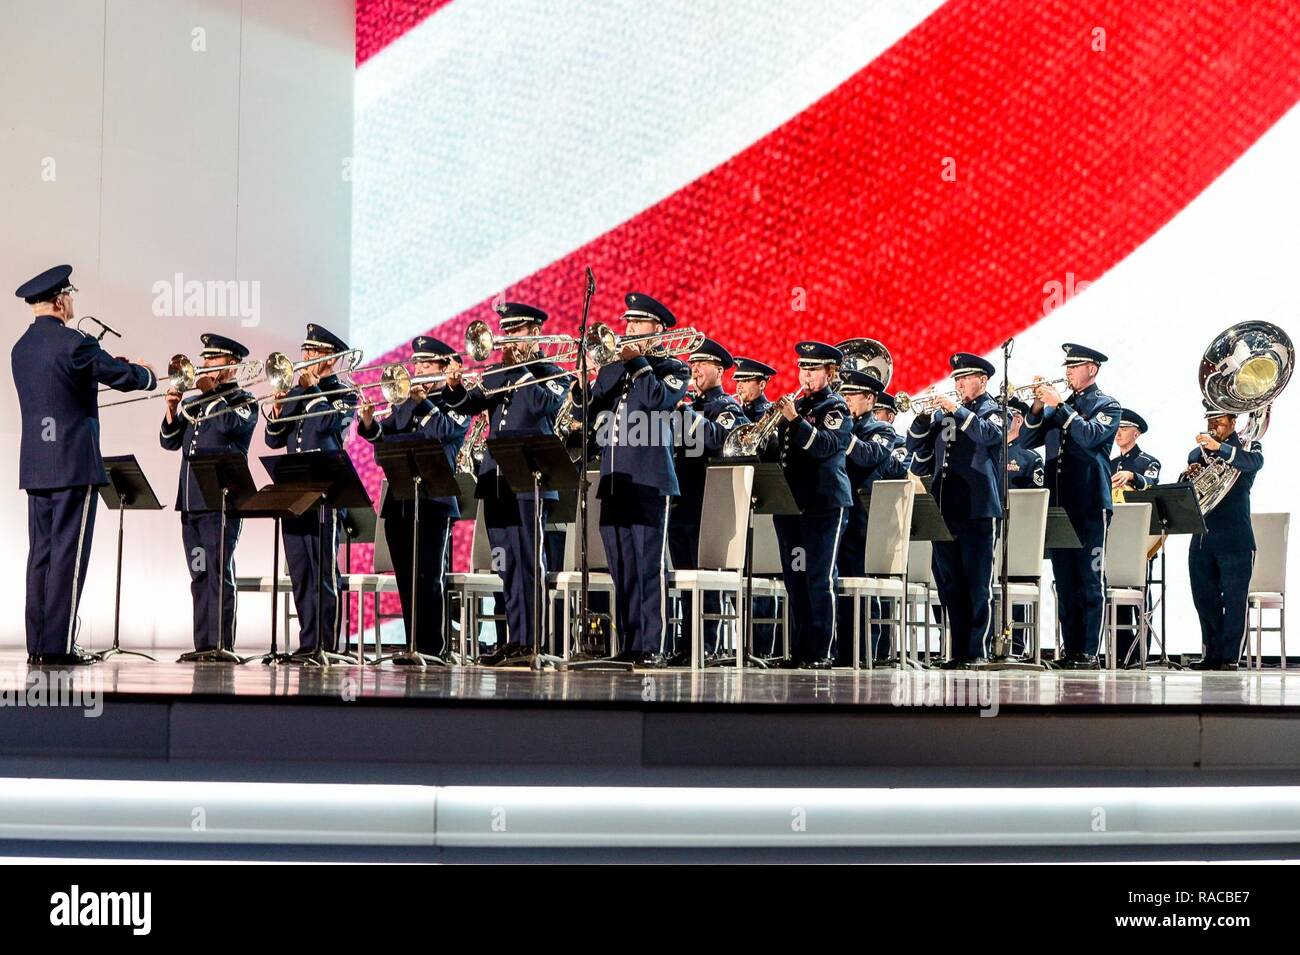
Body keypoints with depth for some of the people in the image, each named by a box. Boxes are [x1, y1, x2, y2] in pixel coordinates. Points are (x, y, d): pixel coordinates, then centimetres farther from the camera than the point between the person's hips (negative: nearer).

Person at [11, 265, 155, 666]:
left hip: (35, 464, 8)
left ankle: (37, 644, 11)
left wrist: (112, 365, 25)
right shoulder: (73, 343, -12)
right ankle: (59, 646, -5)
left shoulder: (21, 348, 13)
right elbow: (126, 378, -8)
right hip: (74, 463, -8)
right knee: (69, 555, -5)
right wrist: (147, 374, 15)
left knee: (40, 554, 9)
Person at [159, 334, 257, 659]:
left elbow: (226, 425, -19)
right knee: (200, 577, 8)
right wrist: (172, 409, -1)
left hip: (221, 502, -7)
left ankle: (222, 644, -9)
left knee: (219, 574, -9)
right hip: (191, 502, 7)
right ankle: (203, 644, 11)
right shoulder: (193, 403, 21)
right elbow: (169, 441, 15)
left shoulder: (243, 402, 1)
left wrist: (211, 391, -7)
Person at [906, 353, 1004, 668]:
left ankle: (978, 651, 0)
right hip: (944, 509, 6)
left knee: (978, 585, -4)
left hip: (978, 511, -6)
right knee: (950, 585, 8)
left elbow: (989, 434, -18)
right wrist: (924, 416, 1)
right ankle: (959, 651, 13)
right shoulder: (943, 413, 18)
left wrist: (957, 409, -18)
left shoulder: (992, 411, 3)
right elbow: (915, 446, 15)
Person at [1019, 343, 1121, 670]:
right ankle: (1069, 649, 11)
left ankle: (1088, 652, -4)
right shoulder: (1059, 405, 18)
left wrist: (1059, 406, -15)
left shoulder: (1106, 405, 3)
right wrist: (1038, 407, -4)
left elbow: (1091, 436, -16)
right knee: (1065, 582, 7)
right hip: (1058, 504, 6)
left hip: (1090, 504, -6)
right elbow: (1028, 440, 10)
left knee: (1091, 581, -4)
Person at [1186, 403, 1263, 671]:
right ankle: (1211, 654, 15)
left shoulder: (1247, 447, 3)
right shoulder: (1198, 453, 16)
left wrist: (1219, 447, -34)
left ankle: (1230, 657, 0)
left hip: (1235, 538, -4)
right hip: (1202, 537, 5)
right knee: (1204, 599, 7)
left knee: (1234, 600, -5)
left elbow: (1254, 462, -21)